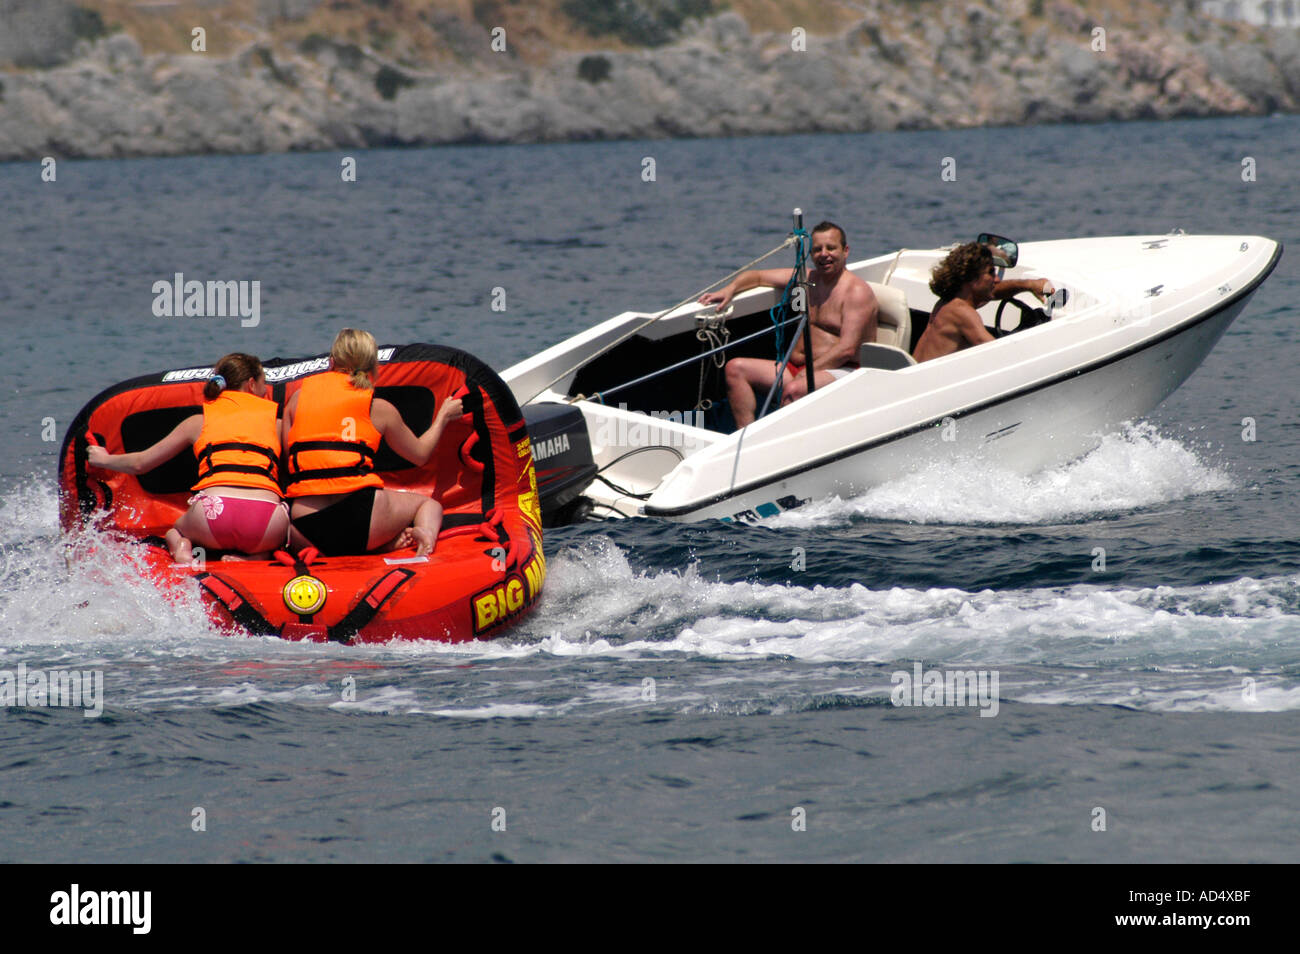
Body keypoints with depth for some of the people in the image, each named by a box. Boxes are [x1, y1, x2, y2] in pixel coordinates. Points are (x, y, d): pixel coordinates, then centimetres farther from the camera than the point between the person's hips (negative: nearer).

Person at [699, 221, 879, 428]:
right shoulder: (807, 279, 15)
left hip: (841, 371, -9)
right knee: (735, 368, -5)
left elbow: (847, 349, -18)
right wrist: (729, 290, 5)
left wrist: (806, 374, -21)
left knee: (794, 390, -38)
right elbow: (757, 277, 27)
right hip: (796, 366, 9)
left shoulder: (857, 292, -8)